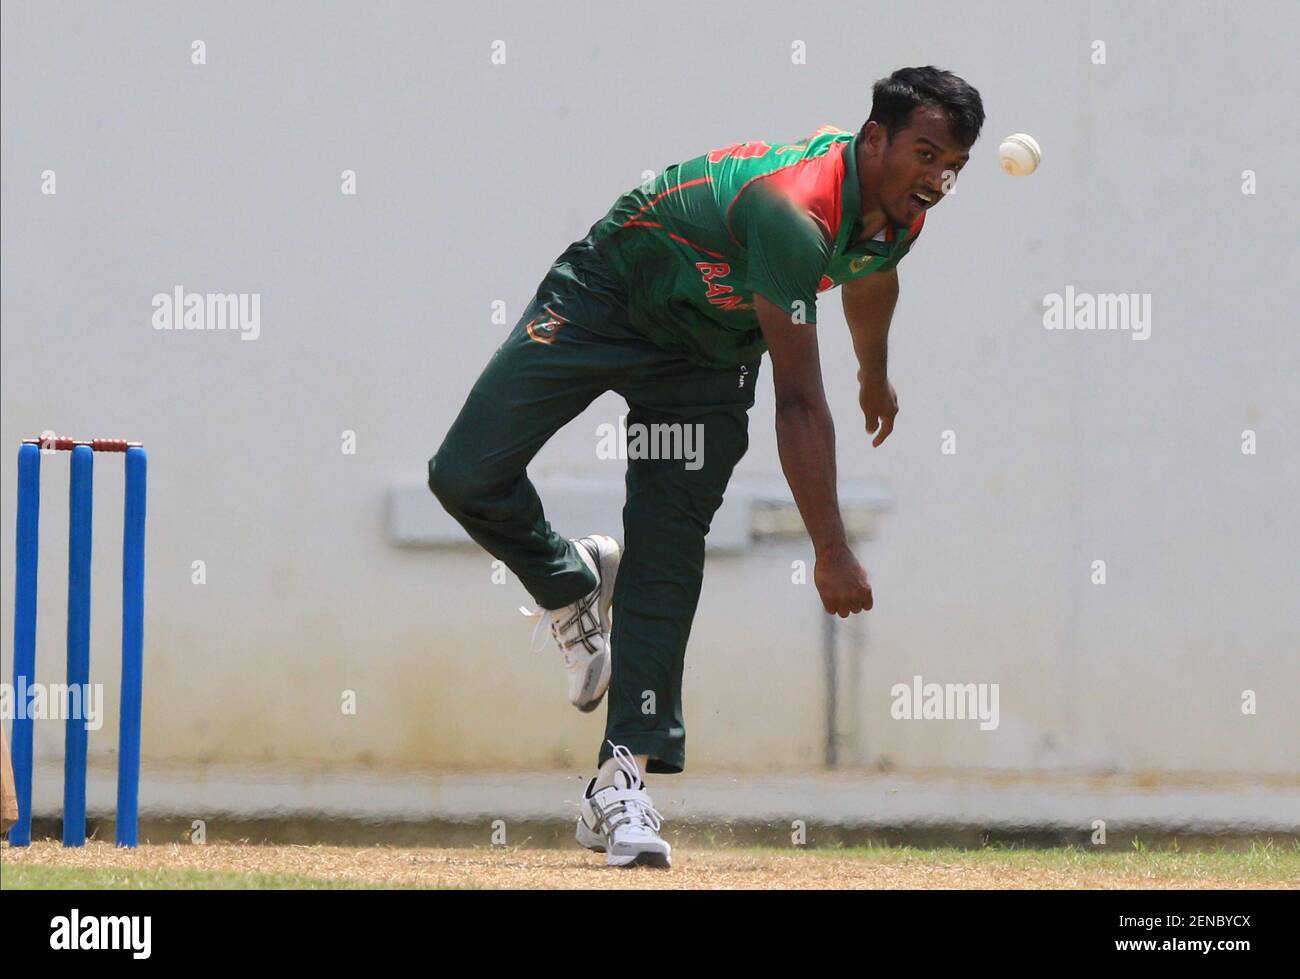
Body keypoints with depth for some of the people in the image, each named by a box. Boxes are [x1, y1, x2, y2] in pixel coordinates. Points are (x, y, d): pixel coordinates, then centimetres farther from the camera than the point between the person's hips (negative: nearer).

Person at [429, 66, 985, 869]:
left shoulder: (898, 215, -12)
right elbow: (799, 401, -40)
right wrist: (832, 553, -42)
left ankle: (623, 778, -8)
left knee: (668, 555, -7)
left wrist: (875, 375, 35)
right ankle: (570, 586, 13)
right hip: (605, 297, -6)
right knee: (467, 474, -17)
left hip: (709, 346, 6)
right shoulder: (792, 208, -39)